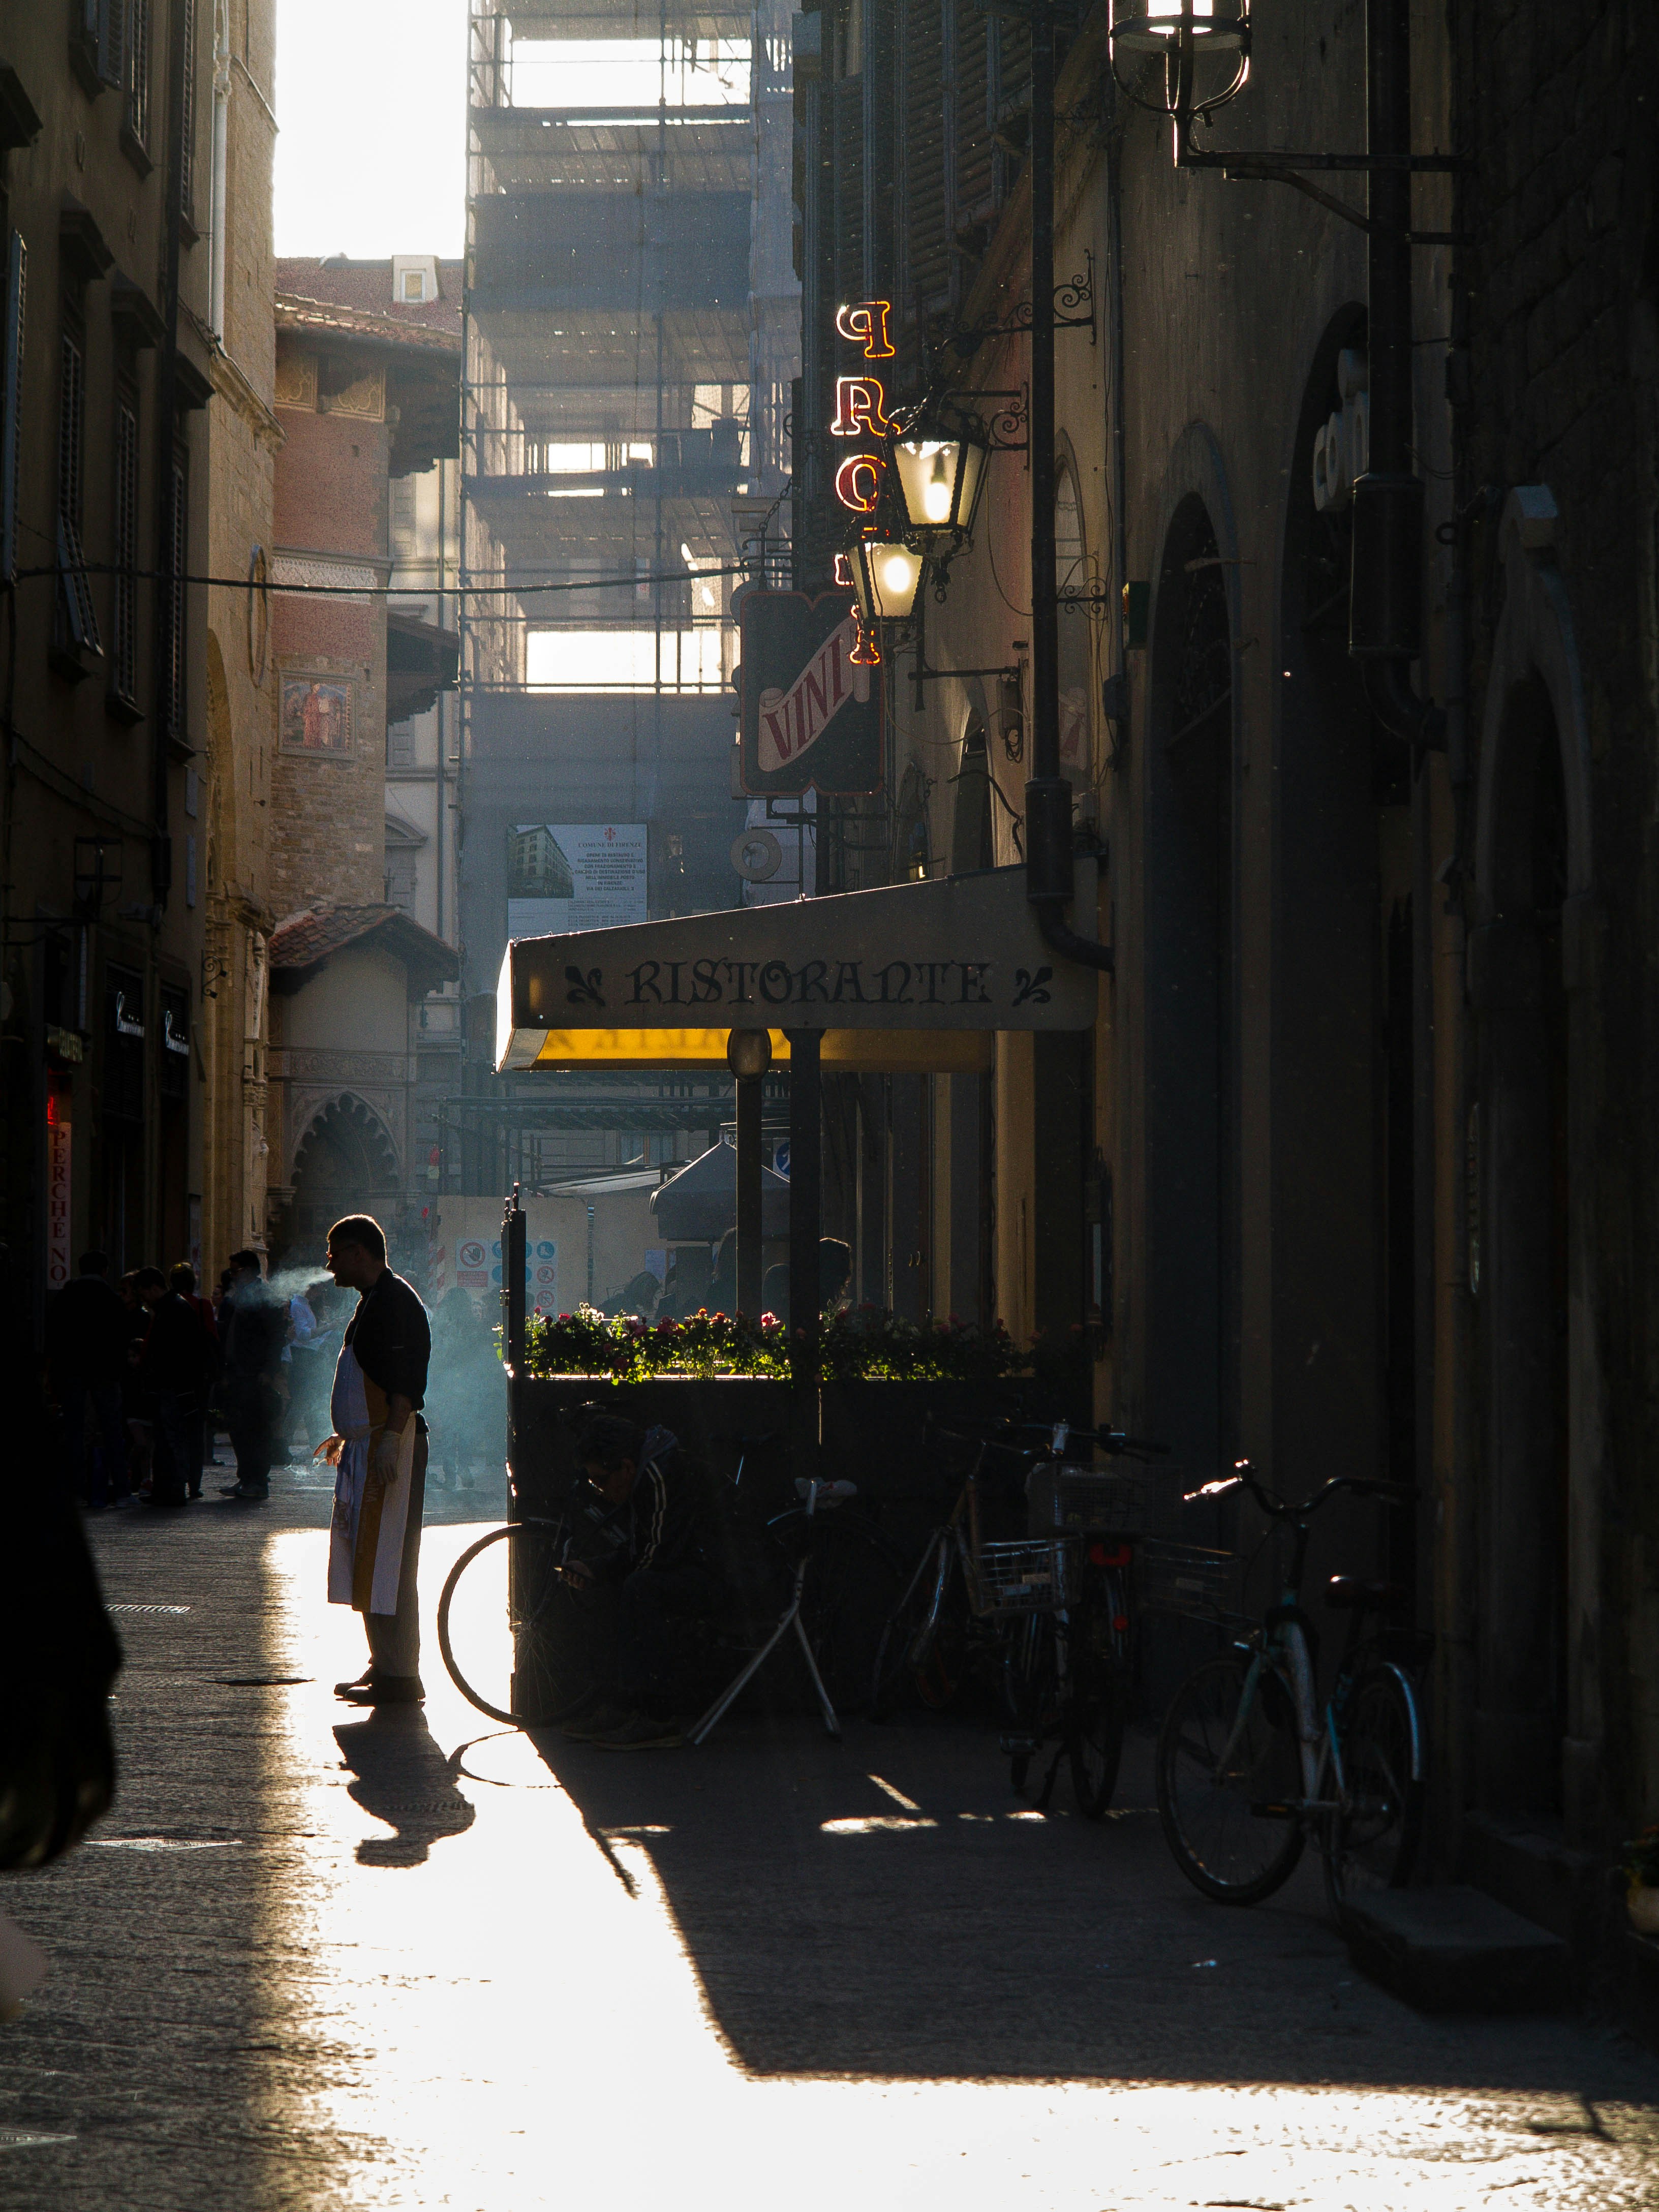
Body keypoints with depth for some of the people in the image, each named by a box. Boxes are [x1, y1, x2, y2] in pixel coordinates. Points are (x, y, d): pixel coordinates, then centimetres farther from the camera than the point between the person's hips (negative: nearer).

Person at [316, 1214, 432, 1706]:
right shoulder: (374, 1301, 19)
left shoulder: (394, 1300, -14)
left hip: (388, 1447, -11)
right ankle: (382, 1666, 20)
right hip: (367, 1447, 11)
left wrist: (390, 1440, -29)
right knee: (368, 1561, 14)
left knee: (384, 1565, -10)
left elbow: (404, 1380, -22)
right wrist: (347, 1437, 31)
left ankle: (398, 1678, -8)